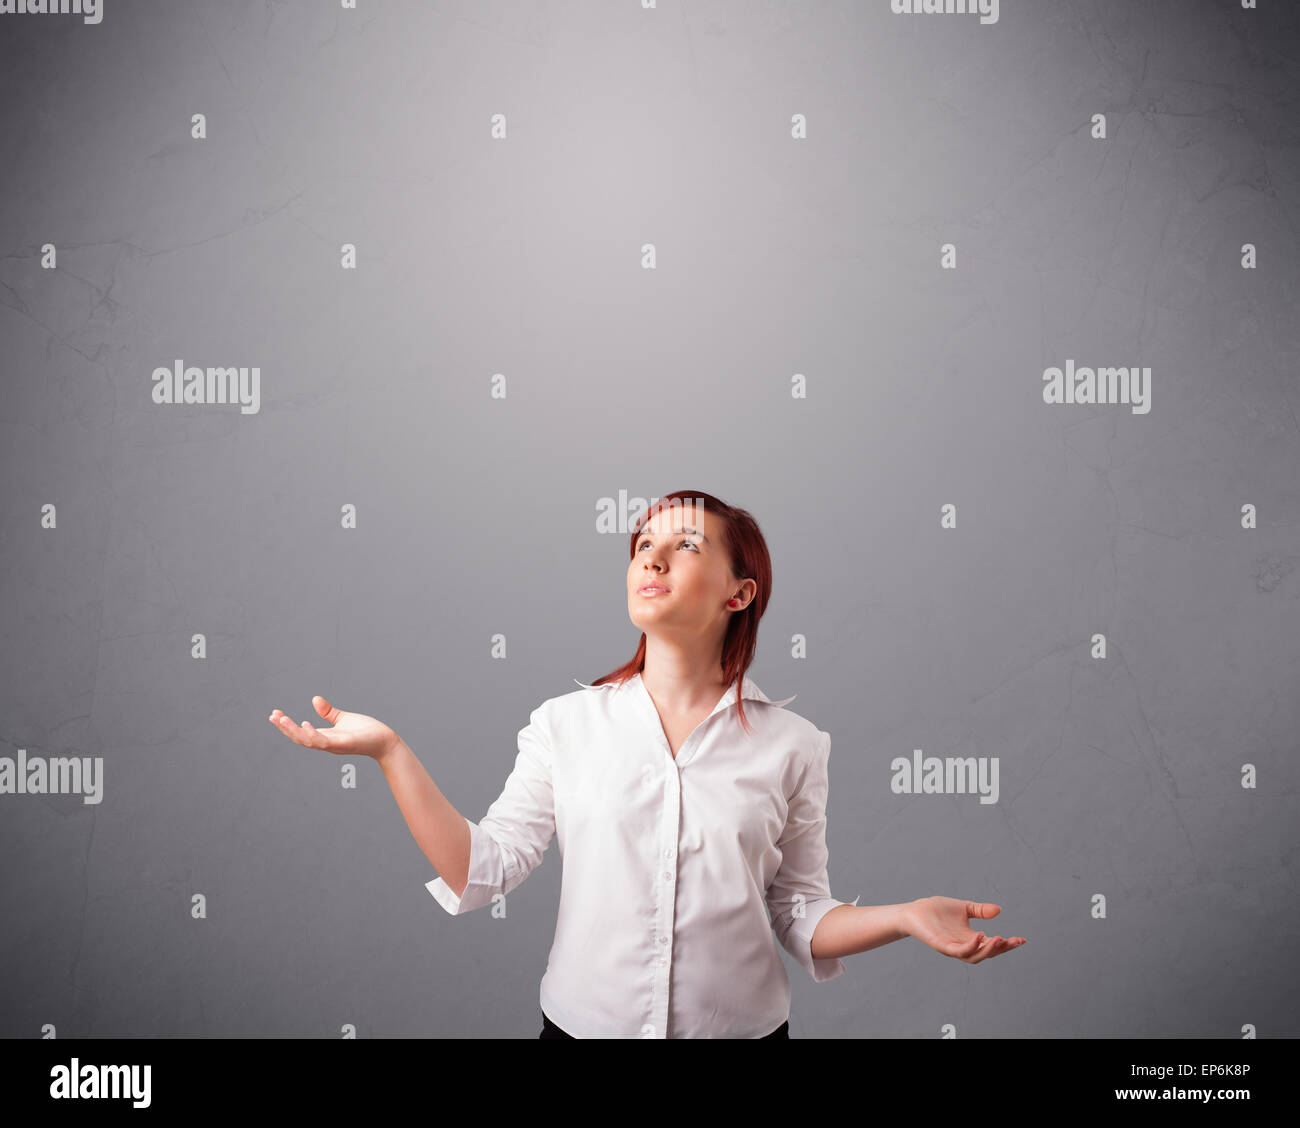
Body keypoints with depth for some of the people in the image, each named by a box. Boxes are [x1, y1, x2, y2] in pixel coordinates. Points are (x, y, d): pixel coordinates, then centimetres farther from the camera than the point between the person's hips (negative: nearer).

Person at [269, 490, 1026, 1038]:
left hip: (741, 1023, 0)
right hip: (585, 1020, 1)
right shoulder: (566, 724, -3)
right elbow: (480, 873, -8)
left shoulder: (790, 745, -4)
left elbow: (800, 916, -1)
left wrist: (906, 917, -17)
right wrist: (392, 752, -15)